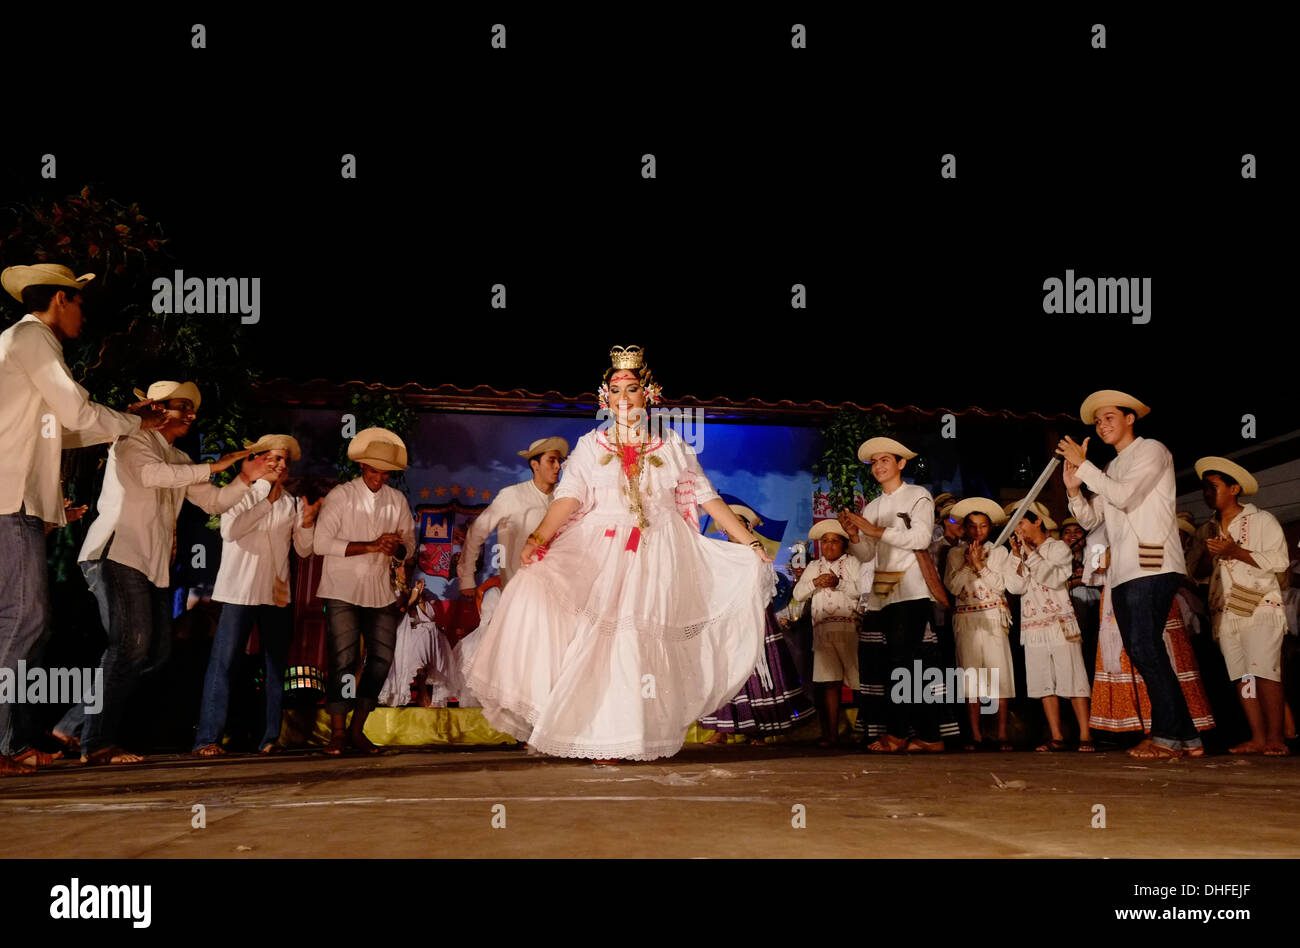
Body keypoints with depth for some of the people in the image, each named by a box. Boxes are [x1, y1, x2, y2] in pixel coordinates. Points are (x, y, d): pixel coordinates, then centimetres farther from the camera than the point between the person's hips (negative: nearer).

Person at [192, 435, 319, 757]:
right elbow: (230, 530, -15)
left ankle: (270, 738, 9)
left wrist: (308, 521, -7)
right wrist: (267, 501, -13)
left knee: (275, 665, 4)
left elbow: (303, 550, 11)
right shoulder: (239, 494, 3)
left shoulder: (292, 503, 13)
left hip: (278, 593, 4)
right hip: (240, 590, -4)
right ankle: (207, 739, -9)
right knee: (222, 662, -9)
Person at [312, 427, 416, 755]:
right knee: (343, 659, -7)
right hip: (343, 590, -4)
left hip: (381, 592, 4)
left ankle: (357, 729, 14)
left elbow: (409, 547, 11)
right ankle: (338, 732, 3)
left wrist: (397, 547, -15)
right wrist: (370, 546, -18)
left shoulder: (398, 501, 9)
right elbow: (321, 543, -12)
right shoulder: (340, 496, -3)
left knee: (382, 658, 1)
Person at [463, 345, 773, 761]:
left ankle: (647, 735, 5)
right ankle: (602, 737, -2)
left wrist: (750, 541, 1)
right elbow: (569, 497, -6)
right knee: (602, 640, -14)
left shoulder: (671, 446, 10)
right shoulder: (590, 446, 7)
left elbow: (706, 497, 7)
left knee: (648, 644, -4)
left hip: (659, 556, 0)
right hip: (601, 553, 0)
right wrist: (537, 538, -22)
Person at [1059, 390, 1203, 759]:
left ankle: (1166, 736, -14)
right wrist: (1074, 489, 1)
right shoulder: (1111, 469, 24)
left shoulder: (1152, 450, 2)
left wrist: (1083, 466, -8)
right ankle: (1186, 736, 10)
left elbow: (1125, 495, -13)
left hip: (1152, 565, -9)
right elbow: (1090, 519, 18)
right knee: (1142, 651, 6)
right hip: (1123, 571, 9)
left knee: (1144, 647, -16)